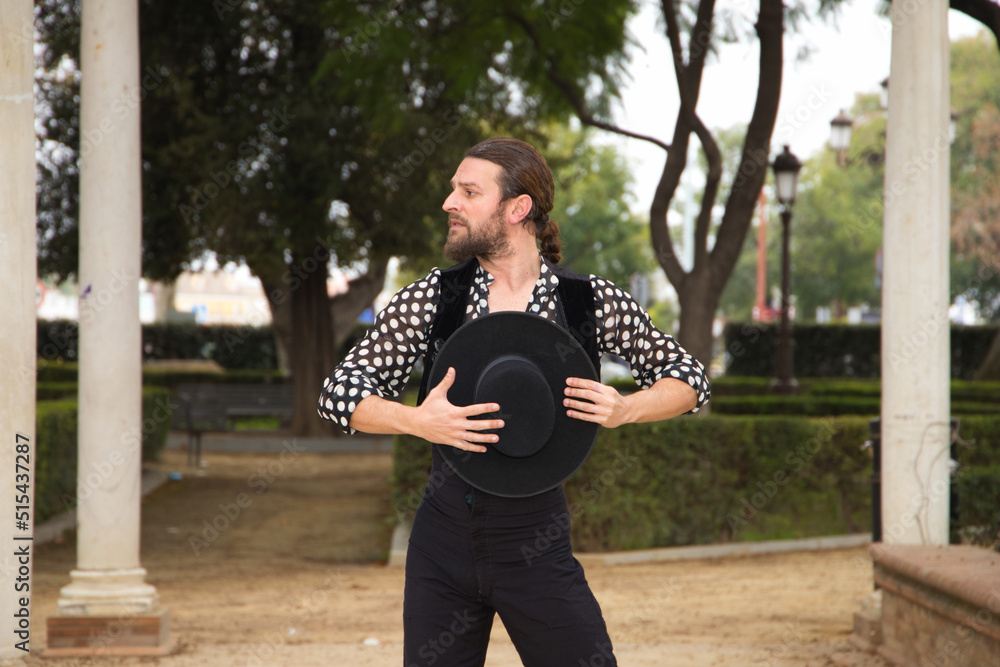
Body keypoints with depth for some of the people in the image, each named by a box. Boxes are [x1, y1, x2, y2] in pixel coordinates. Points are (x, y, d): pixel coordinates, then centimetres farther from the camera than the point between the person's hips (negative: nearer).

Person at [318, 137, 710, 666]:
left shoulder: (588, 302, -2)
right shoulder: (429, 299, 1)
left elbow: (688, 379, 7)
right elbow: (341, 390, 1)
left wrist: (624, 410, -14)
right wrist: (417, 421, -18)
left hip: (535, 545, -1)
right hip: (442, 541, 2)